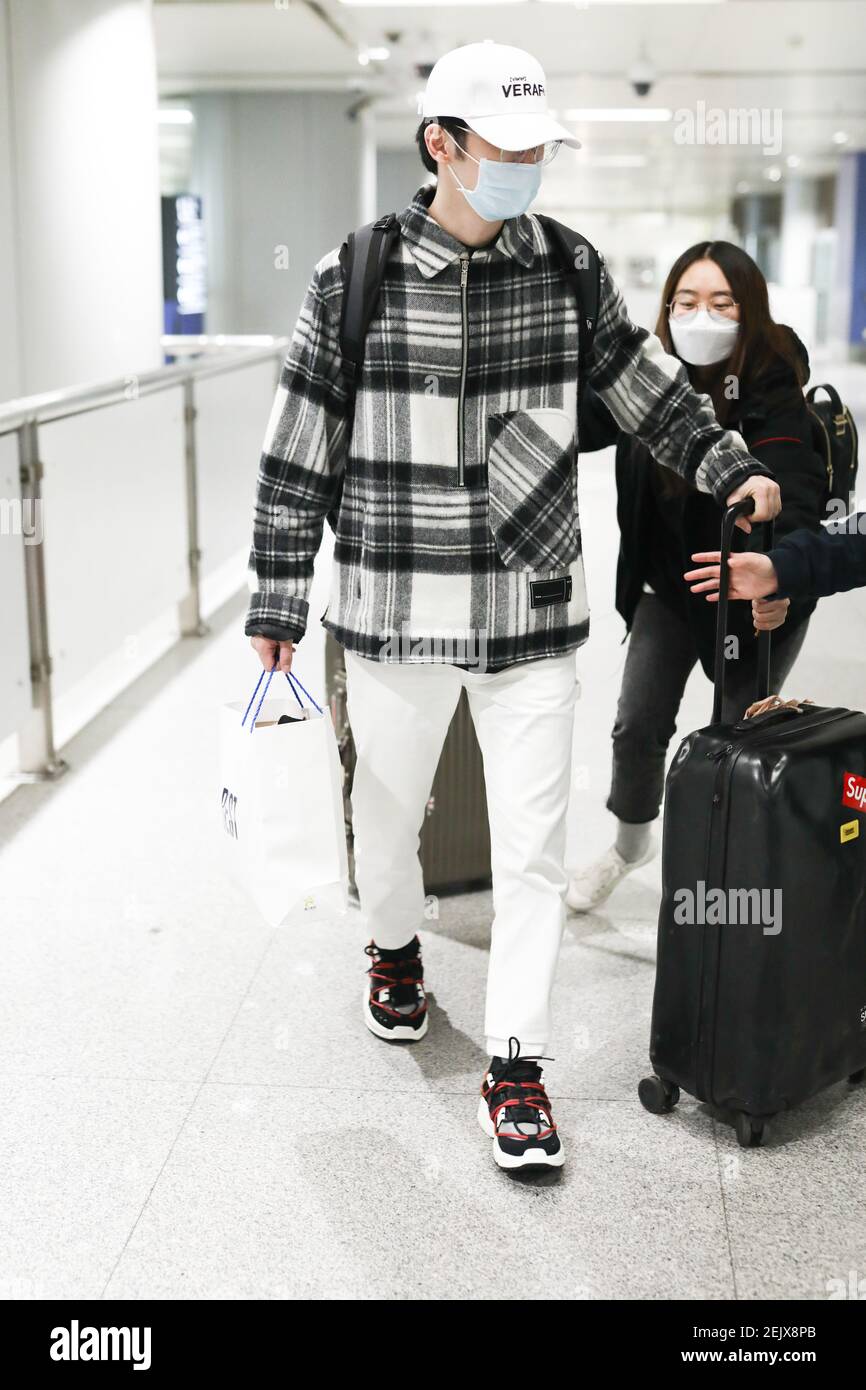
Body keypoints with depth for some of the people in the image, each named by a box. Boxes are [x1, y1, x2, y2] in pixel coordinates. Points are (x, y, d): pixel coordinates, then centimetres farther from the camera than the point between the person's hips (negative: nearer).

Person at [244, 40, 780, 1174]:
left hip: (530, 617, 1)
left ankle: (515, 1063, 14)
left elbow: (654, 392, 15)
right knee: (389, 809, 18)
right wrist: (275, 604, 0)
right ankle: (396, 948, 49)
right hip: (395, 615, -1)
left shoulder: (569, 271, 1)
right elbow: (299, 453, -1)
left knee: (534, 847, 0)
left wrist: (732, 469, 4)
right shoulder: (354, 278, -6)